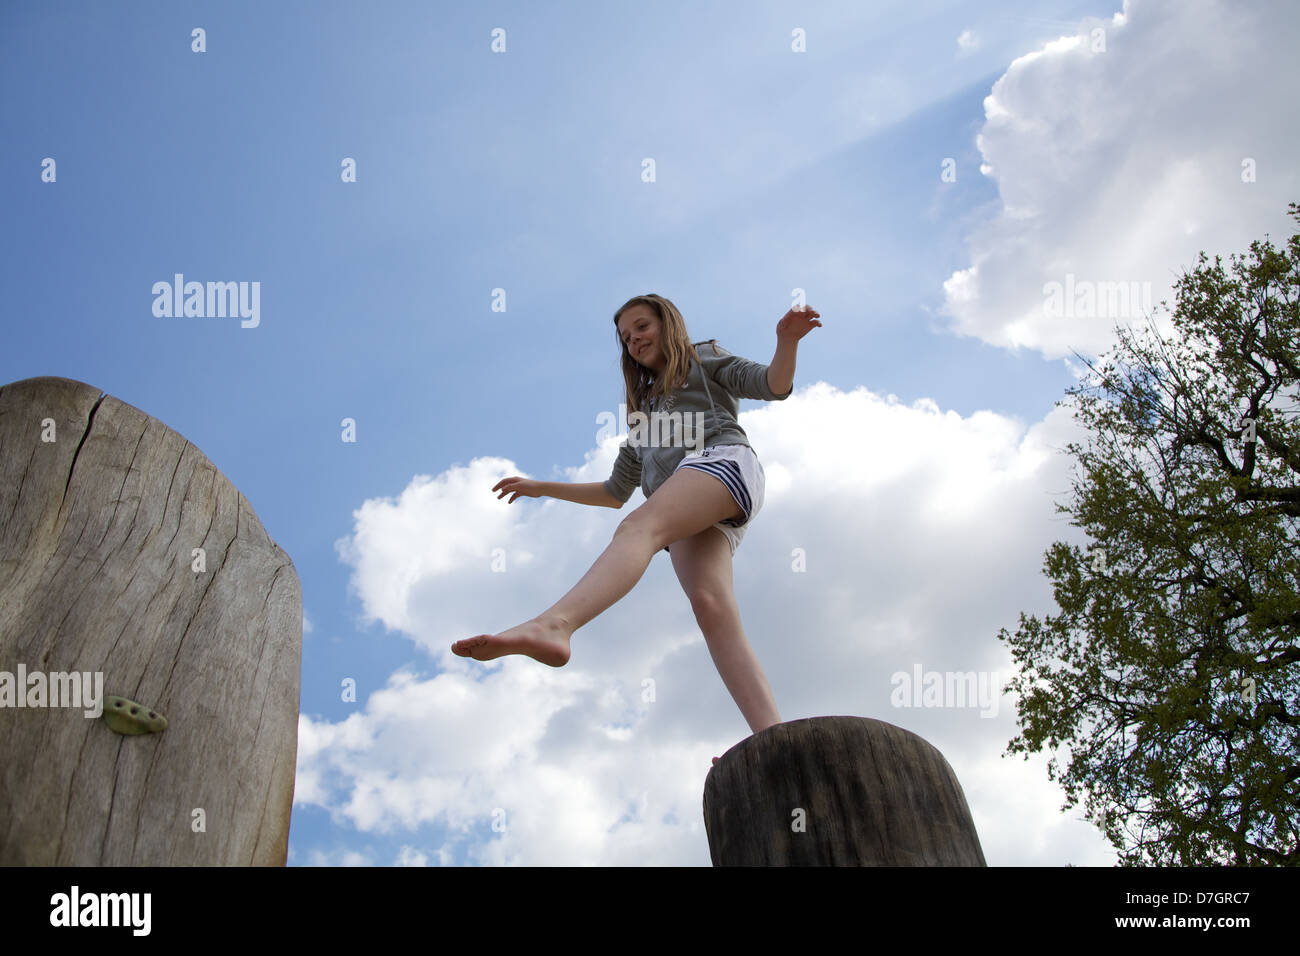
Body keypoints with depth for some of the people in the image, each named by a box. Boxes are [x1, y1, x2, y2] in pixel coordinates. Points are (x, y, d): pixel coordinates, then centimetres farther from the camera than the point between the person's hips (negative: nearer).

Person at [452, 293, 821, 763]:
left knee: (638, 527, -34)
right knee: (709, 605, -22)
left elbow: (775, 385, 10)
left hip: (722, 458, -5)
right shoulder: (644, 408, 41)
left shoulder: (705, 358, 27)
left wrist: (787, 340, -11)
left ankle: (552, 625, -63)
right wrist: (541, 487, 36)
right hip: (688, 515, 6)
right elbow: (616, 492, 39)